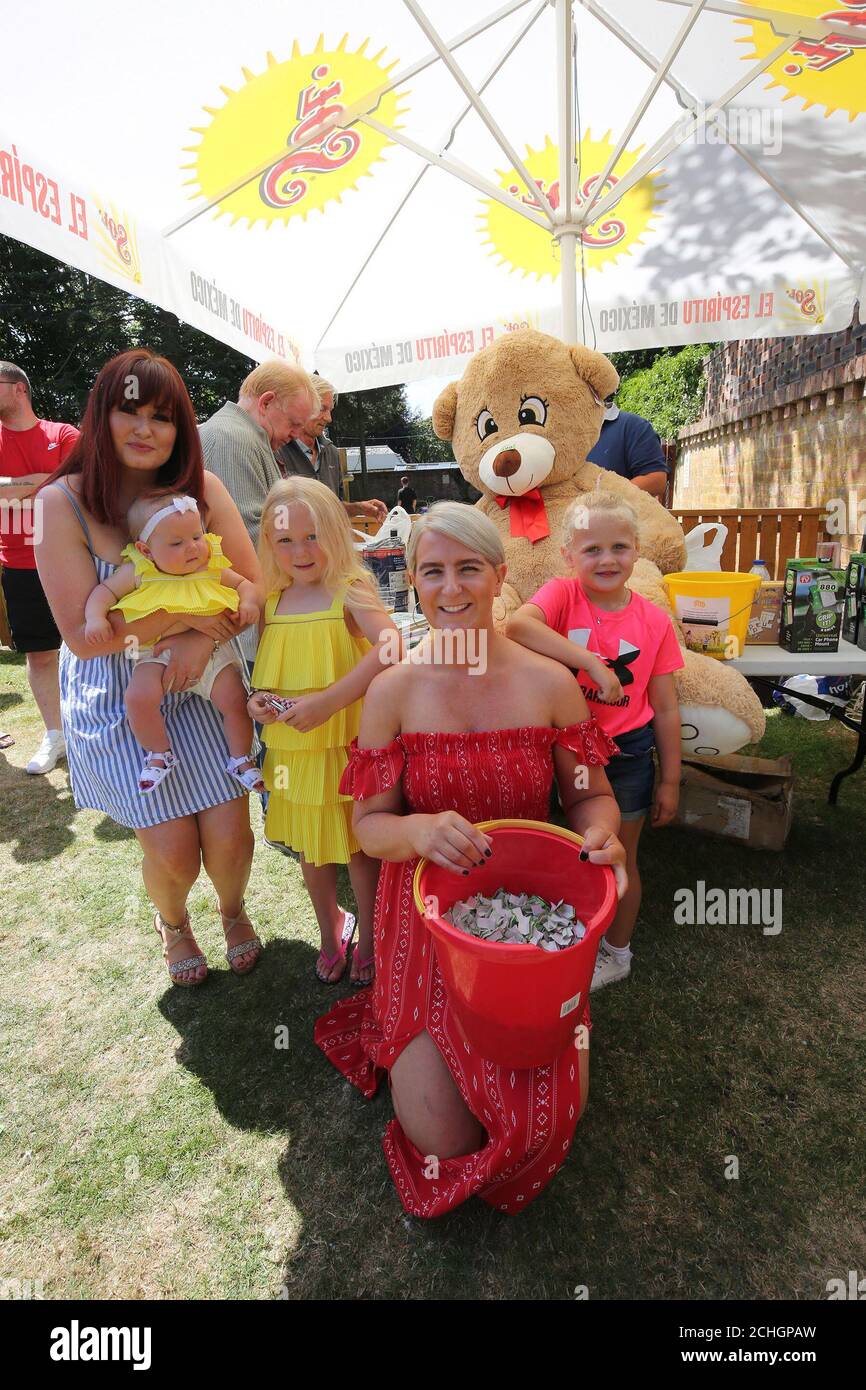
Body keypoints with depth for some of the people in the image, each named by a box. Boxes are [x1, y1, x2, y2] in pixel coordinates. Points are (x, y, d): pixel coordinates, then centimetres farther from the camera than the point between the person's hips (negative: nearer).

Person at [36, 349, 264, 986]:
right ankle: (172, 922, 37)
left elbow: (252, 588, -6)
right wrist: (188, 612, -20)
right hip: (116, 697, -1)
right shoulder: (64, 502, -13)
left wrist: (202, 638, -22)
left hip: (199, 683, 2)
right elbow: (83, 636, -16)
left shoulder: (202, 488, -7)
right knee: (174, 850, -3)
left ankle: (234, 911, 35)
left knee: (229, 833, -3)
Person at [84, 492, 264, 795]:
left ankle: (240, 758, 16)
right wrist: (95, 618, -14)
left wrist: (249, 602, -10)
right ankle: (159, 753, 5)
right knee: (138, 697, -23)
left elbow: (244, 583, 12)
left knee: (235, 699, -10)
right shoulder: (138, 572, -3)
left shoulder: (214, 569, 1)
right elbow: (105, 591, 4)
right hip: (157, 655, -1)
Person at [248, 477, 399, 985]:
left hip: (349, 742, -5)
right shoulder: (273, 601, 4)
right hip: (293, 746, 5)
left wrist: (327, 701, -31)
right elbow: (265, 671, 14)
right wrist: (259, 701, -9)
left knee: (360, 845, 12)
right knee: (311, 846, 20)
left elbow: (390, 645, -29)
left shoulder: (349, 589, -13)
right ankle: (331, 927, 45)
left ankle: (368, 934, 36)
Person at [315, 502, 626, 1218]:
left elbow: (592, 794, 2)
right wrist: (420, 831, -28)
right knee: (444, 1135, -5)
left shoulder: (550, 683, -7)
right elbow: (369, 824, -5)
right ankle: (409, 1039, 26)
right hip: (427, 913, -1)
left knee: (559, 1108, -4)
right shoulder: (394, 690, -9)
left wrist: (601, 835, -21)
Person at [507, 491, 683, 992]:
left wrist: (670, 781, 0)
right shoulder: (562, 595, -12)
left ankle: (618, 952, 42)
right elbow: (518, 625, -36)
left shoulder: (654, 621, -8)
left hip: (626, 755, 0)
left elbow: (665, 709, -2)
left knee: (619, 858, 17)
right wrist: (590, 661, -38)